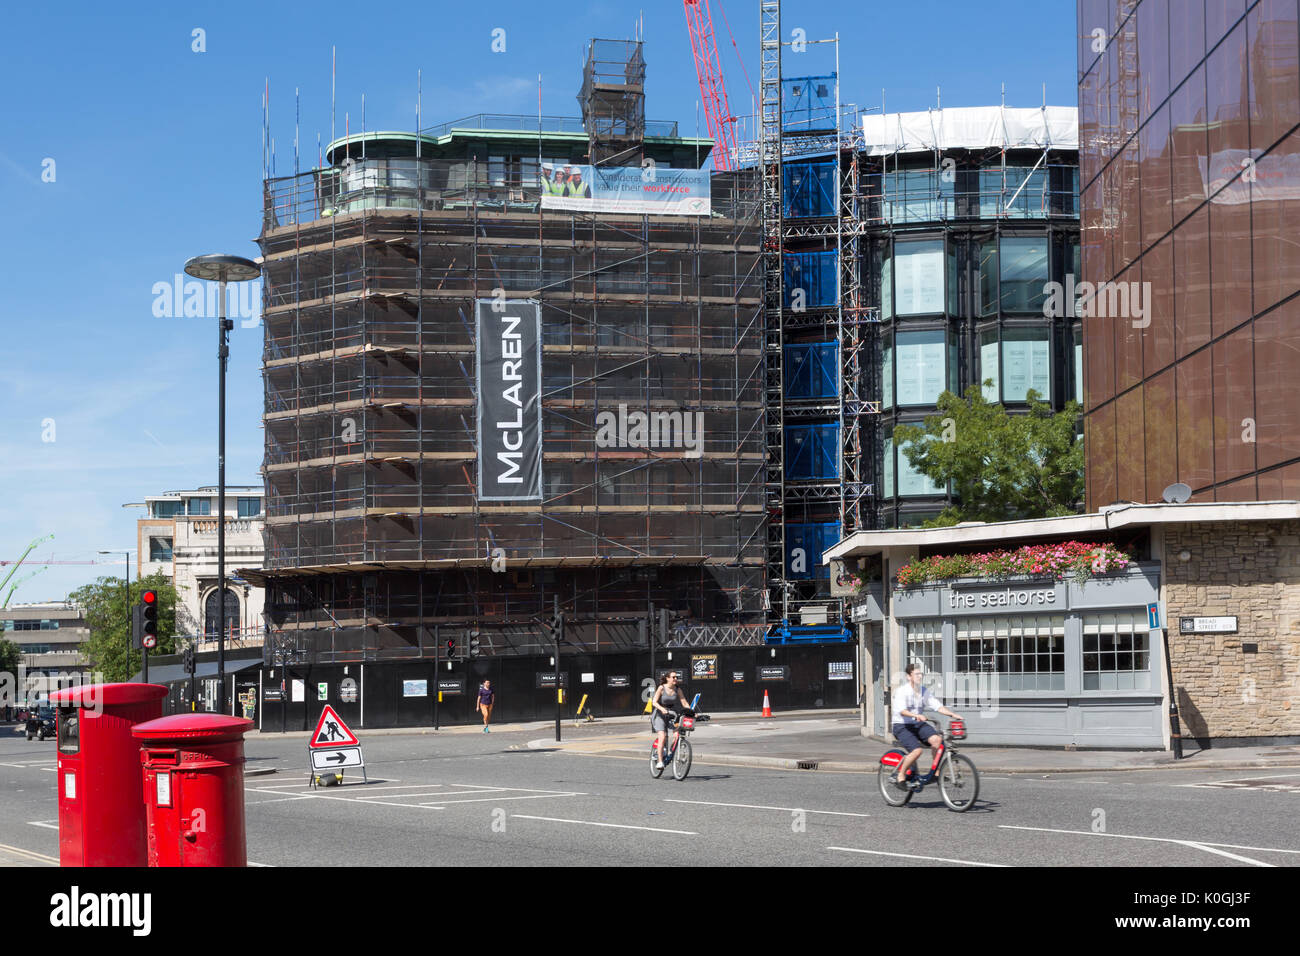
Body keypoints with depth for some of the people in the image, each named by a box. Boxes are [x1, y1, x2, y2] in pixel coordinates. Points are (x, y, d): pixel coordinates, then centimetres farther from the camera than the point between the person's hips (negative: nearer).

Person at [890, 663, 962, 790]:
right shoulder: (901, 691, -10)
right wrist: (916, 715, -42)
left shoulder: (924, 692, 8)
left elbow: (938, 706, -1)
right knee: (917, 750, -27)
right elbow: (901, 710, -26)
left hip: (918, 724, 5)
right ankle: (900, 777, -9)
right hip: (902, 726, -5)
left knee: (937, 739, -22)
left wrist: (952, 715, -16)